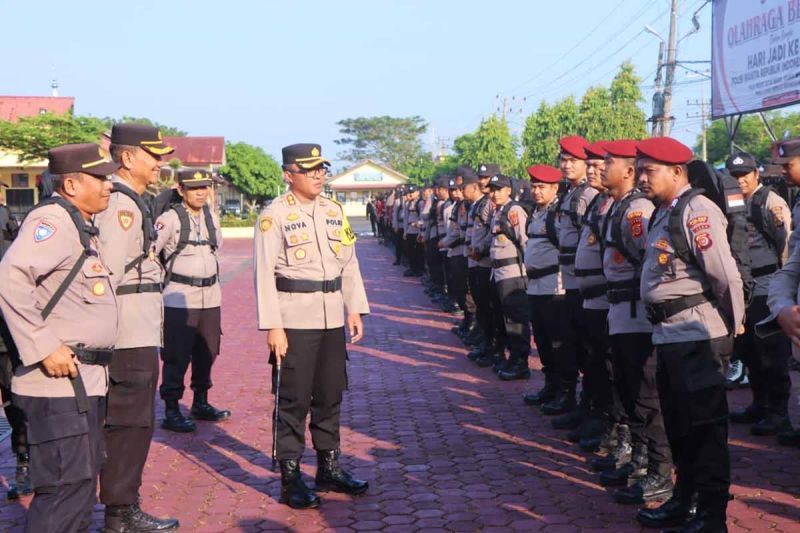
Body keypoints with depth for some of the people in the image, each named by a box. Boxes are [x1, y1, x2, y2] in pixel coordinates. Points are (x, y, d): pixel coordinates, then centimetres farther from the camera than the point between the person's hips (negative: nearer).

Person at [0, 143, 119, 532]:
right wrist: (43, 347, -26)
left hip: (86, 380, 10)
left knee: (82, 483, 17)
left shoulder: (81, 226, 17)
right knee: (67, 487, -8)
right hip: (59, 381, -10)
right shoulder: (53, 220, -13)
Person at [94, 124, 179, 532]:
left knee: (133, 424, 16)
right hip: (129, 337, -10)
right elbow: (106, 274, -21)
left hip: (138, 336, 10)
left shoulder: (131, 201, 16)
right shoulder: (122, 204, -15)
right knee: (128, 425, -1)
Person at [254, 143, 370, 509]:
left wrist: (355, 309, 8)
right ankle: (290, 478, 10)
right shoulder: (274, 215, -8)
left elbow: (349, 263, 14)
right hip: (294, 321, -6)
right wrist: (272, 327, -15)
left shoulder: (334, 211, 10)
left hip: (332, 318, 6)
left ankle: (329, 468, 27)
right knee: (294, 400, 0)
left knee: (331, 396, 13)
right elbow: (265, 273, -11)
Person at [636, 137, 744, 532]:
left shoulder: (695, 211, -14)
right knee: (677, 423, 18)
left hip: (695, 334, -9)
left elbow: (726, 275, -18)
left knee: (704, 426, 0)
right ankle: (684, 499, 33)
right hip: (667, 333, 9)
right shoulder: (663, 213, 15)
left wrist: (731, 327, -8)